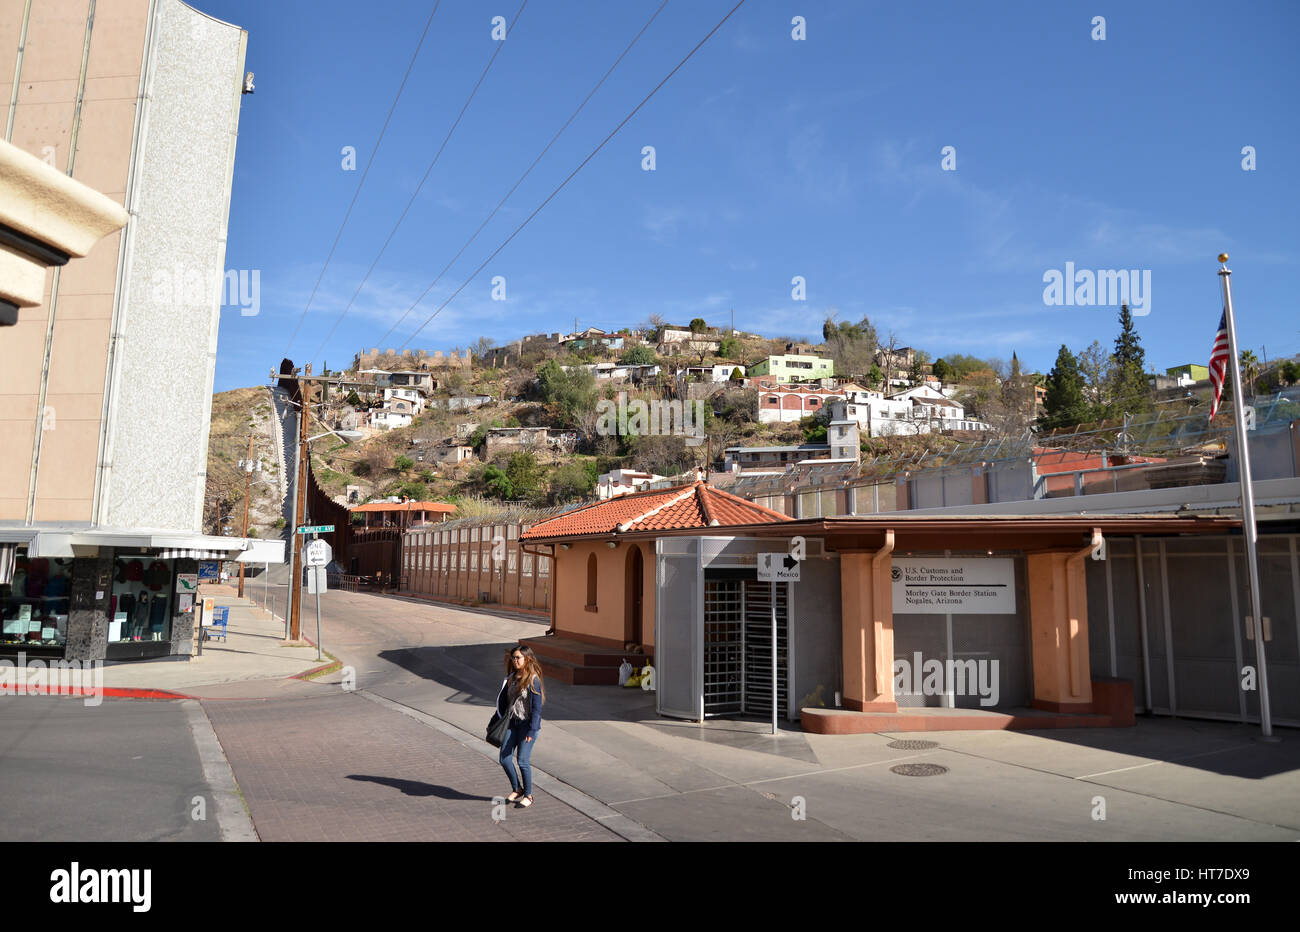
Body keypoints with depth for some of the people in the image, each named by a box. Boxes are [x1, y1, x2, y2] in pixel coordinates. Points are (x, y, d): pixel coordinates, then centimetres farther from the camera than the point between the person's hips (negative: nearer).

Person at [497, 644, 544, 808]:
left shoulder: (533, 680, -13)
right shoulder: (511, 678, 7)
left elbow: (536, 707, -13)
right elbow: (504, 700, 15)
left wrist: (532, 731, -16)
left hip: (527, 724, -6)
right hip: (512, 723, 6)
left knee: (522, 761, -6)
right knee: (504, 759, 3)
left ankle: (528, 795, 14)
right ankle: (516, 789, 25)